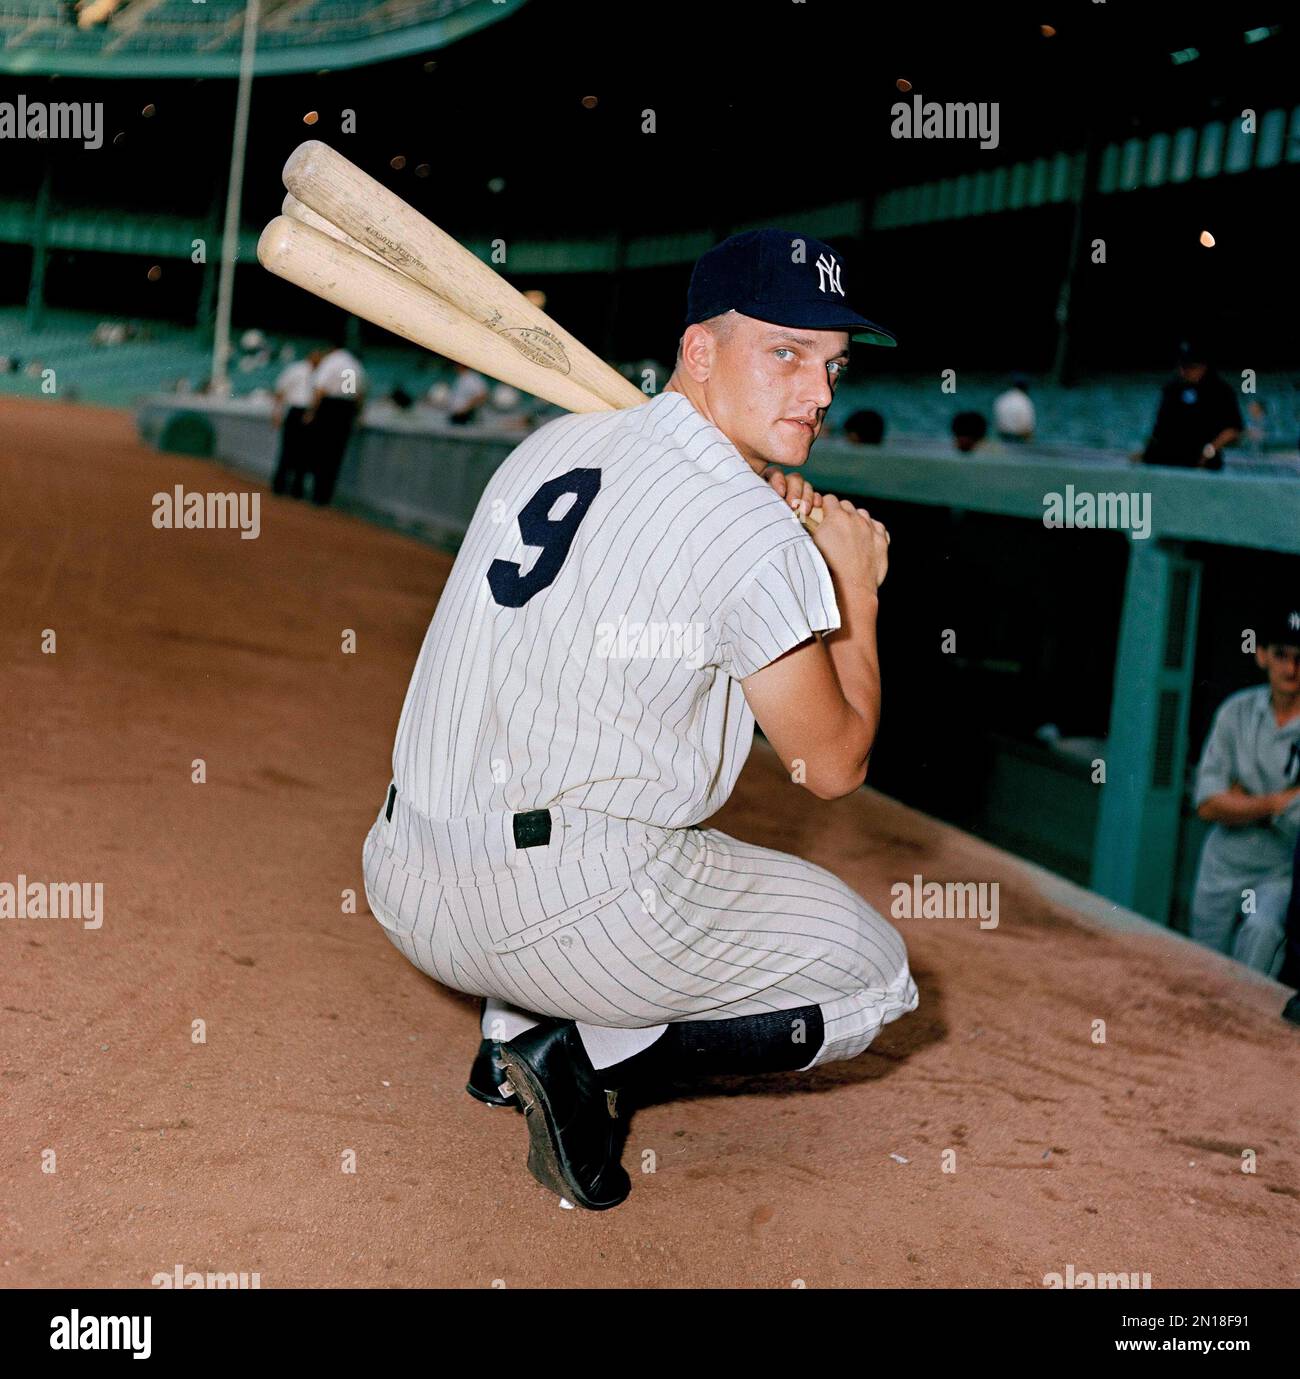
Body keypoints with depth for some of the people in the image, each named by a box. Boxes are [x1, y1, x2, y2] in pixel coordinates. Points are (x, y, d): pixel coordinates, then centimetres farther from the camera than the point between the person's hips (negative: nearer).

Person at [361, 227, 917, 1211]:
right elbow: (834, 766, -1)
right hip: (564, 914, -7)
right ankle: (591, 1056, -4)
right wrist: (856, 583, 10)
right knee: (874, 975, 14)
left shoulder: (551, 446, 10)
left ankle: (514, 1031, 19)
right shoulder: (756, 540, -12)